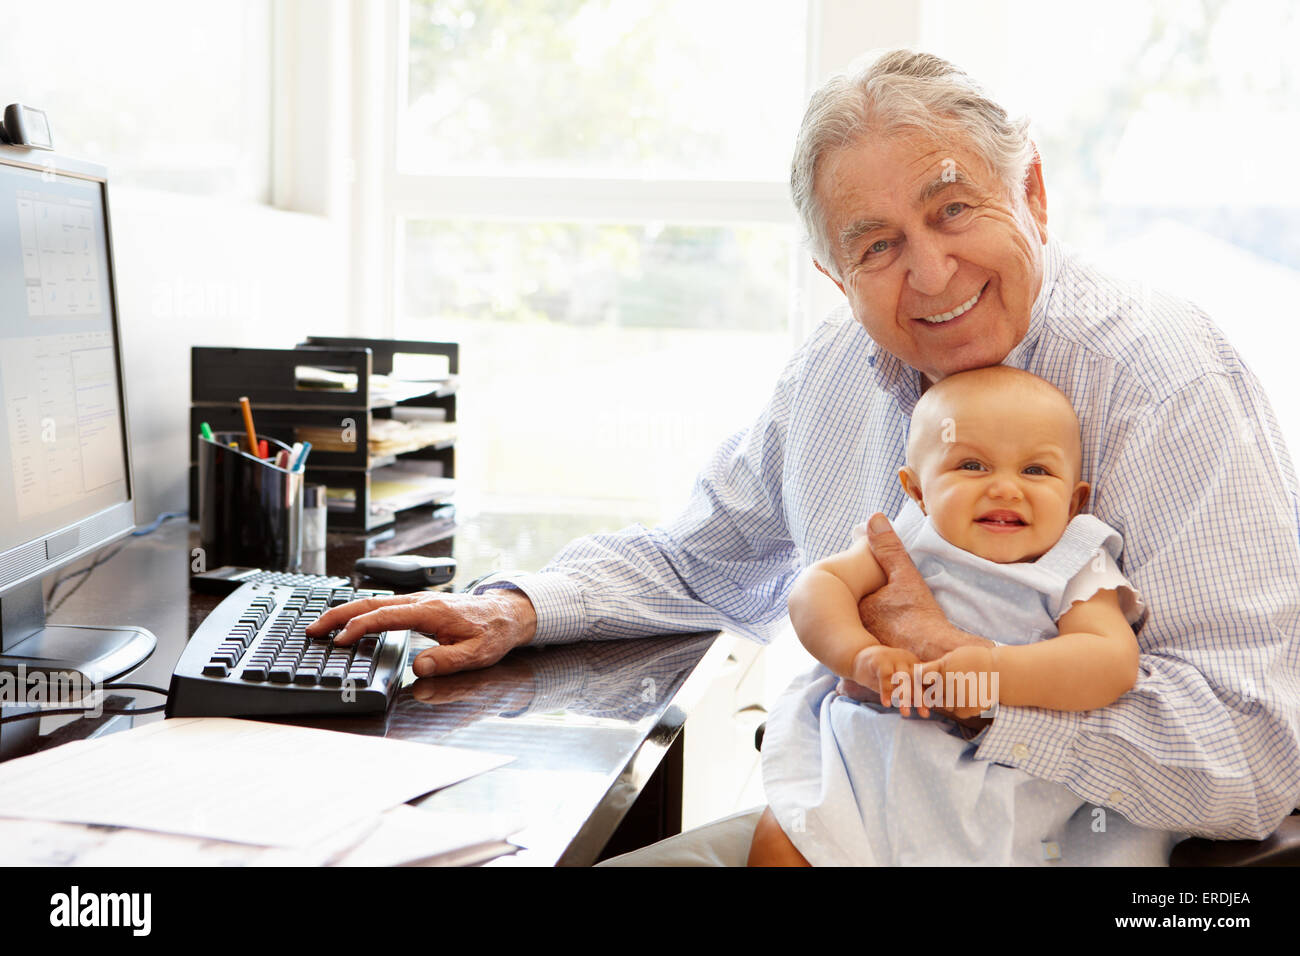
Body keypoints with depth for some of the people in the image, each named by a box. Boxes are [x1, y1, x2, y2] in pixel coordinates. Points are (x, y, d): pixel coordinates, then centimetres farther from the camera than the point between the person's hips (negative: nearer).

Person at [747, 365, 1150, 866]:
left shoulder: (1074, 575, -2)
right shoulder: (905, 543, 3)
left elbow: (1115, 662, -18)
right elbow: (817, 585, -4)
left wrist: (1001, 673, -31)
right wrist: (861, 655, -24)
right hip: (863, 757, 1)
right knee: (779, 839, -14)